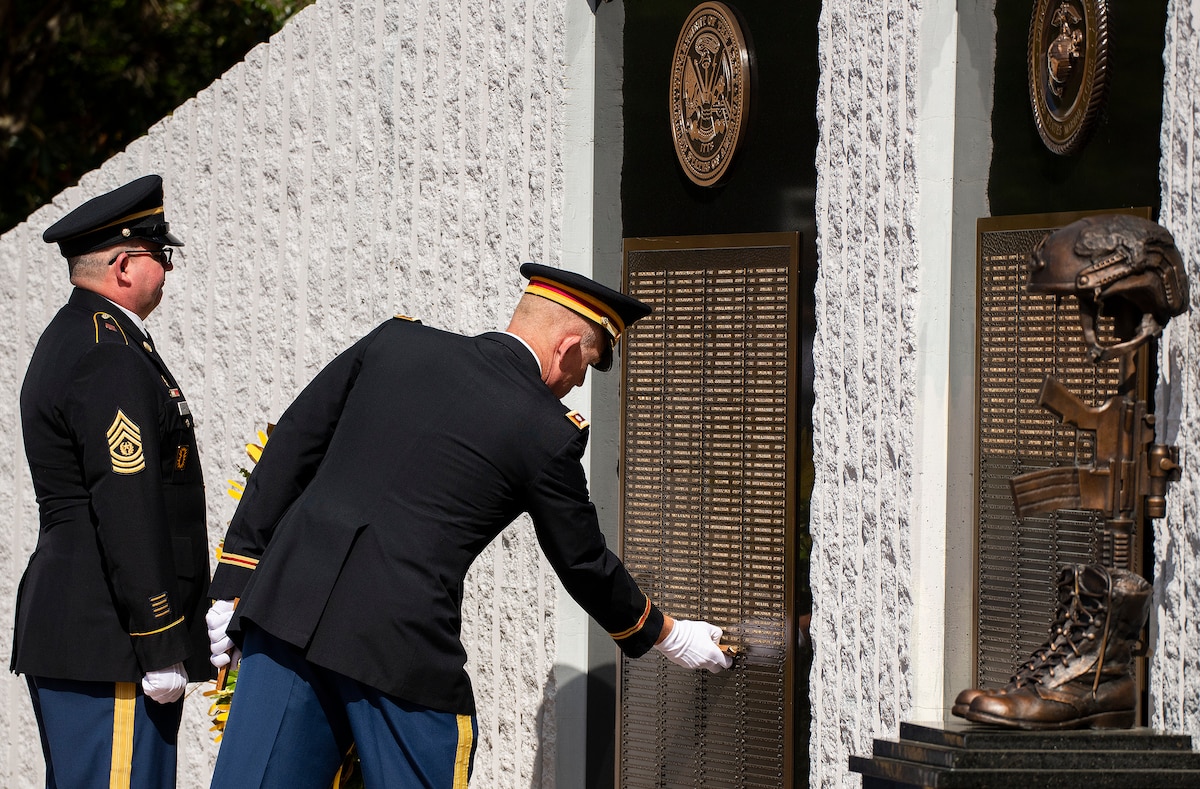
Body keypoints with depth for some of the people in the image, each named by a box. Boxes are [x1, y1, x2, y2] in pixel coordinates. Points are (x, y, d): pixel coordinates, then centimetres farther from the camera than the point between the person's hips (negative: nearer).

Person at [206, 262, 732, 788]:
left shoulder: (394, 343, 11)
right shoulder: (547, 434, 0)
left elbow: (290, 446, 11)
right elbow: (584, 563, 12)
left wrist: (234, 585, 14)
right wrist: (669, 636, 29)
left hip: (288, 605, 4)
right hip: (401, 646, -4)